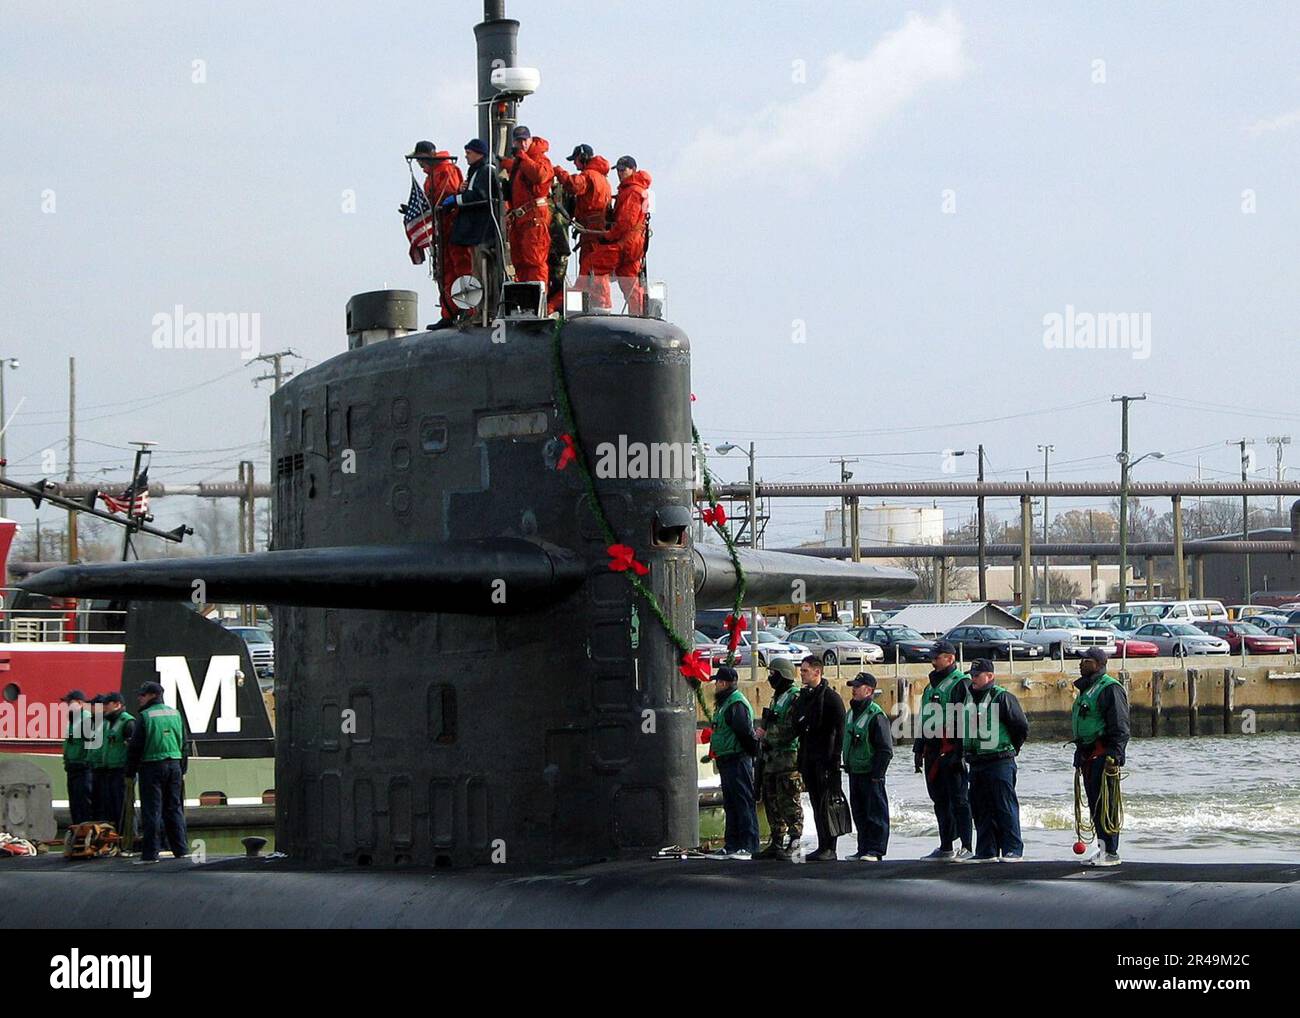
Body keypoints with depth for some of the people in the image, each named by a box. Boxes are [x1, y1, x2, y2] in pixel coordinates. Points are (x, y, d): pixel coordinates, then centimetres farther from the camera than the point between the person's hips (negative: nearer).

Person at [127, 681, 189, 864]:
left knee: (152, 810, -3)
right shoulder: (175, 714, 10)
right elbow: (184, 744, 15)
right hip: (174, 765, 6)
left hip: (152, 766, -6)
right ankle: (181, 849, 14)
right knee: (174, 808, 13)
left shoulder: (145, 716, -9)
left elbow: (135, 746, -9)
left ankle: (150, 853, -6)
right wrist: (182, 768, 21)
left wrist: (130, 772, -2)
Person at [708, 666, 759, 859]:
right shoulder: (724, 703, 19)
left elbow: (745, 732, -21)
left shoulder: (737, 704, -14)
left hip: (738, 760, -11)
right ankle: (732, 844, 19)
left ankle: (749, 846, -12)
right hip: (727, 761, 11)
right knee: (730, 804, 13)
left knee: (744, 802, -10)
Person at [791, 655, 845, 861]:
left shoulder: (831, 697, -8)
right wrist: (800, 760, 13)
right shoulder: (803, 697, 16)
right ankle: (823, 846, 13)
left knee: (827, 804, -8)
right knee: (817, 804, 9)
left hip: (825, 758, -8)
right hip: (809, 758, 8)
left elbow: (839, 730, -12)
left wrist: (834, 758, -18)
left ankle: (830, 848, -7)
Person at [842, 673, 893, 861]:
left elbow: (886, 749, -15)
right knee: (859, 813, 11)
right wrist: (847, 765, 17)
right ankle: (863, 849, 17)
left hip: (871, 773, -9)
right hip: (854, 773, 9)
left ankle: (875, 850, -3)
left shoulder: (876, 715, -14)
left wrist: (877, 773, -17)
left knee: (875, 812, -4)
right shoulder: (851, 713, 13)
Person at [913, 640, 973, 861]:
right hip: (933, 751, 9)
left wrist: (961, 751, -21)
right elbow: (923, 720, 26)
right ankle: (946, 848, 16)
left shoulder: (960, 683, -7)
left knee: (958, 800, -8)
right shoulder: (931, 687, 21)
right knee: (940, 801, 11)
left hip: (952, 751, -9)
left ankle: (966, 847, -7)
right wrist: (919, 750, 22)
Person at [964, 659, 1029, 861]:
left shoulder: (1002, 698, -9)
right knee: (980, 809, 8)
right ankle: (986, 851, 14)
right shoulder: (969, 698, 13)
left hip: (1000, 762, -8)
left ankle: (1013, 850, -4)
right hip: (976, 763, 8)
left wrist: (1010, 749, 1)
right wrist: (967, 753, 16)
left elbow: (1022, 727, -7)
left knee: (1005, 807, -7)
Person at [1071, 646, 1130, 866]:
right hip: (1087, 755, 10)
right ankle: (1104, 848, 16)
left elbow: (1120, 727, -16)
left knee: (1104, 803, -10)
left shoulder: (1110, 689, -10)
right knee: (1094, 804, 10)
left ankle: (1111, 852, -9)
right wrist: (1079, 754, 24)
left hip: (1104, 755, -10)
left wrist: (1114, 755, -22)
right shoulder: (1085, 689, 20)